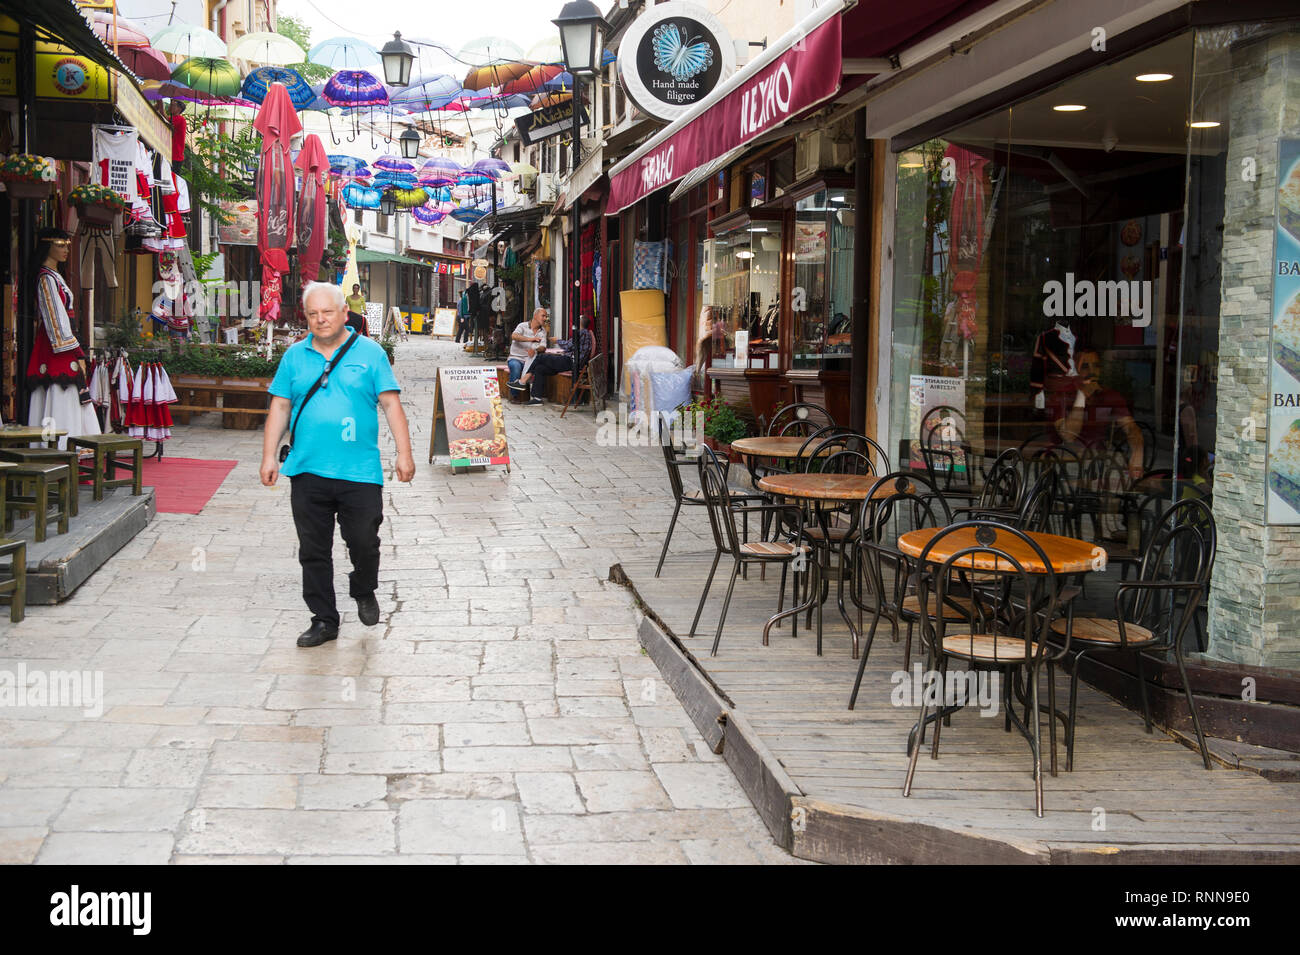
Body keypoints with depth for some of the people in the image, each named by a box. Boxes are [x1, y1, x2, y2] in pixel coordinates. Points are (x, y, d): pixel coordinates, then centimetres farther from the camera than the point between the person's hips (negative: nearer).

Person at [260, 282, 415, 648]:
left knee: (363, 542, 3)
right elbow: (280, 408, 12)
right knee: (313, 551, 5)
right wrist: (269, 456, 5)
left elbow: (391, 404, 1)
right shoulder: (294, 356, 10)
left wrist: (404, 453, -6)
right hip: (307, 470, 2)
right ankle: (324, 620, 16)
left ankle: (364, 593, 33)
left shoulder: (370, 353, 3)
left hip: (360, 471, -2)